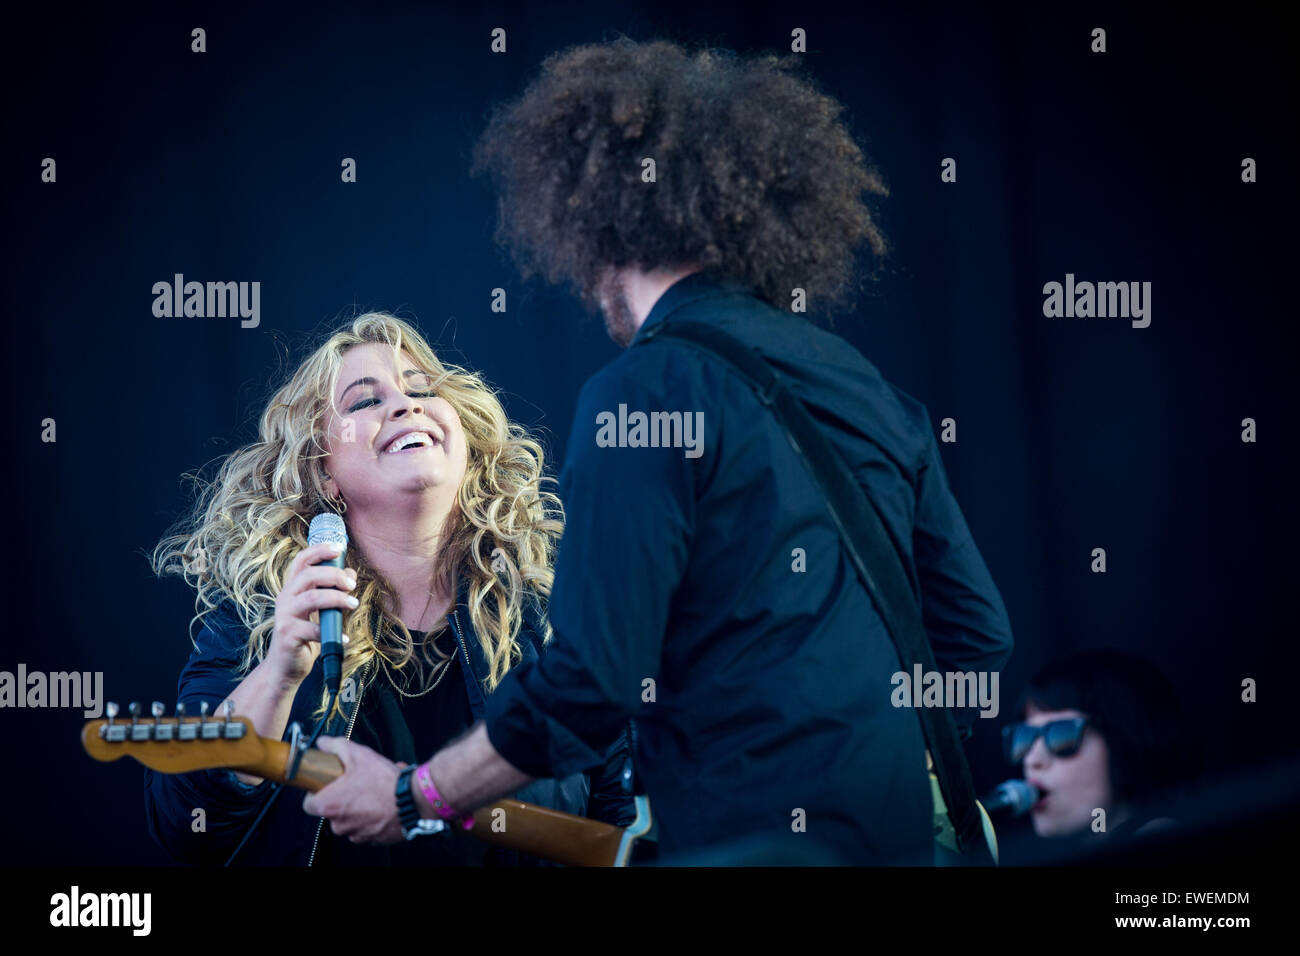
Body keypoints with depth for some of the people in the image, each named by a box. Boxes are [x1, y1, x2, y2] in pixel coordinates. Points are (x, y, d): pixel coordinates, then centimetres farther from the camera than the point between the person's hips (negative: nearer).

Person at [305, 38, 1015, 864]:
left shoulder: (644, 389, -11)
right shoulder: (869, 389, 11)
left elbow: (593, 680, -15)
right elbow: (978, 632, 14)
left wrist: (411, 799, -3)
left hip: (748, 838, -7)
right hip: (897, 829, 8)